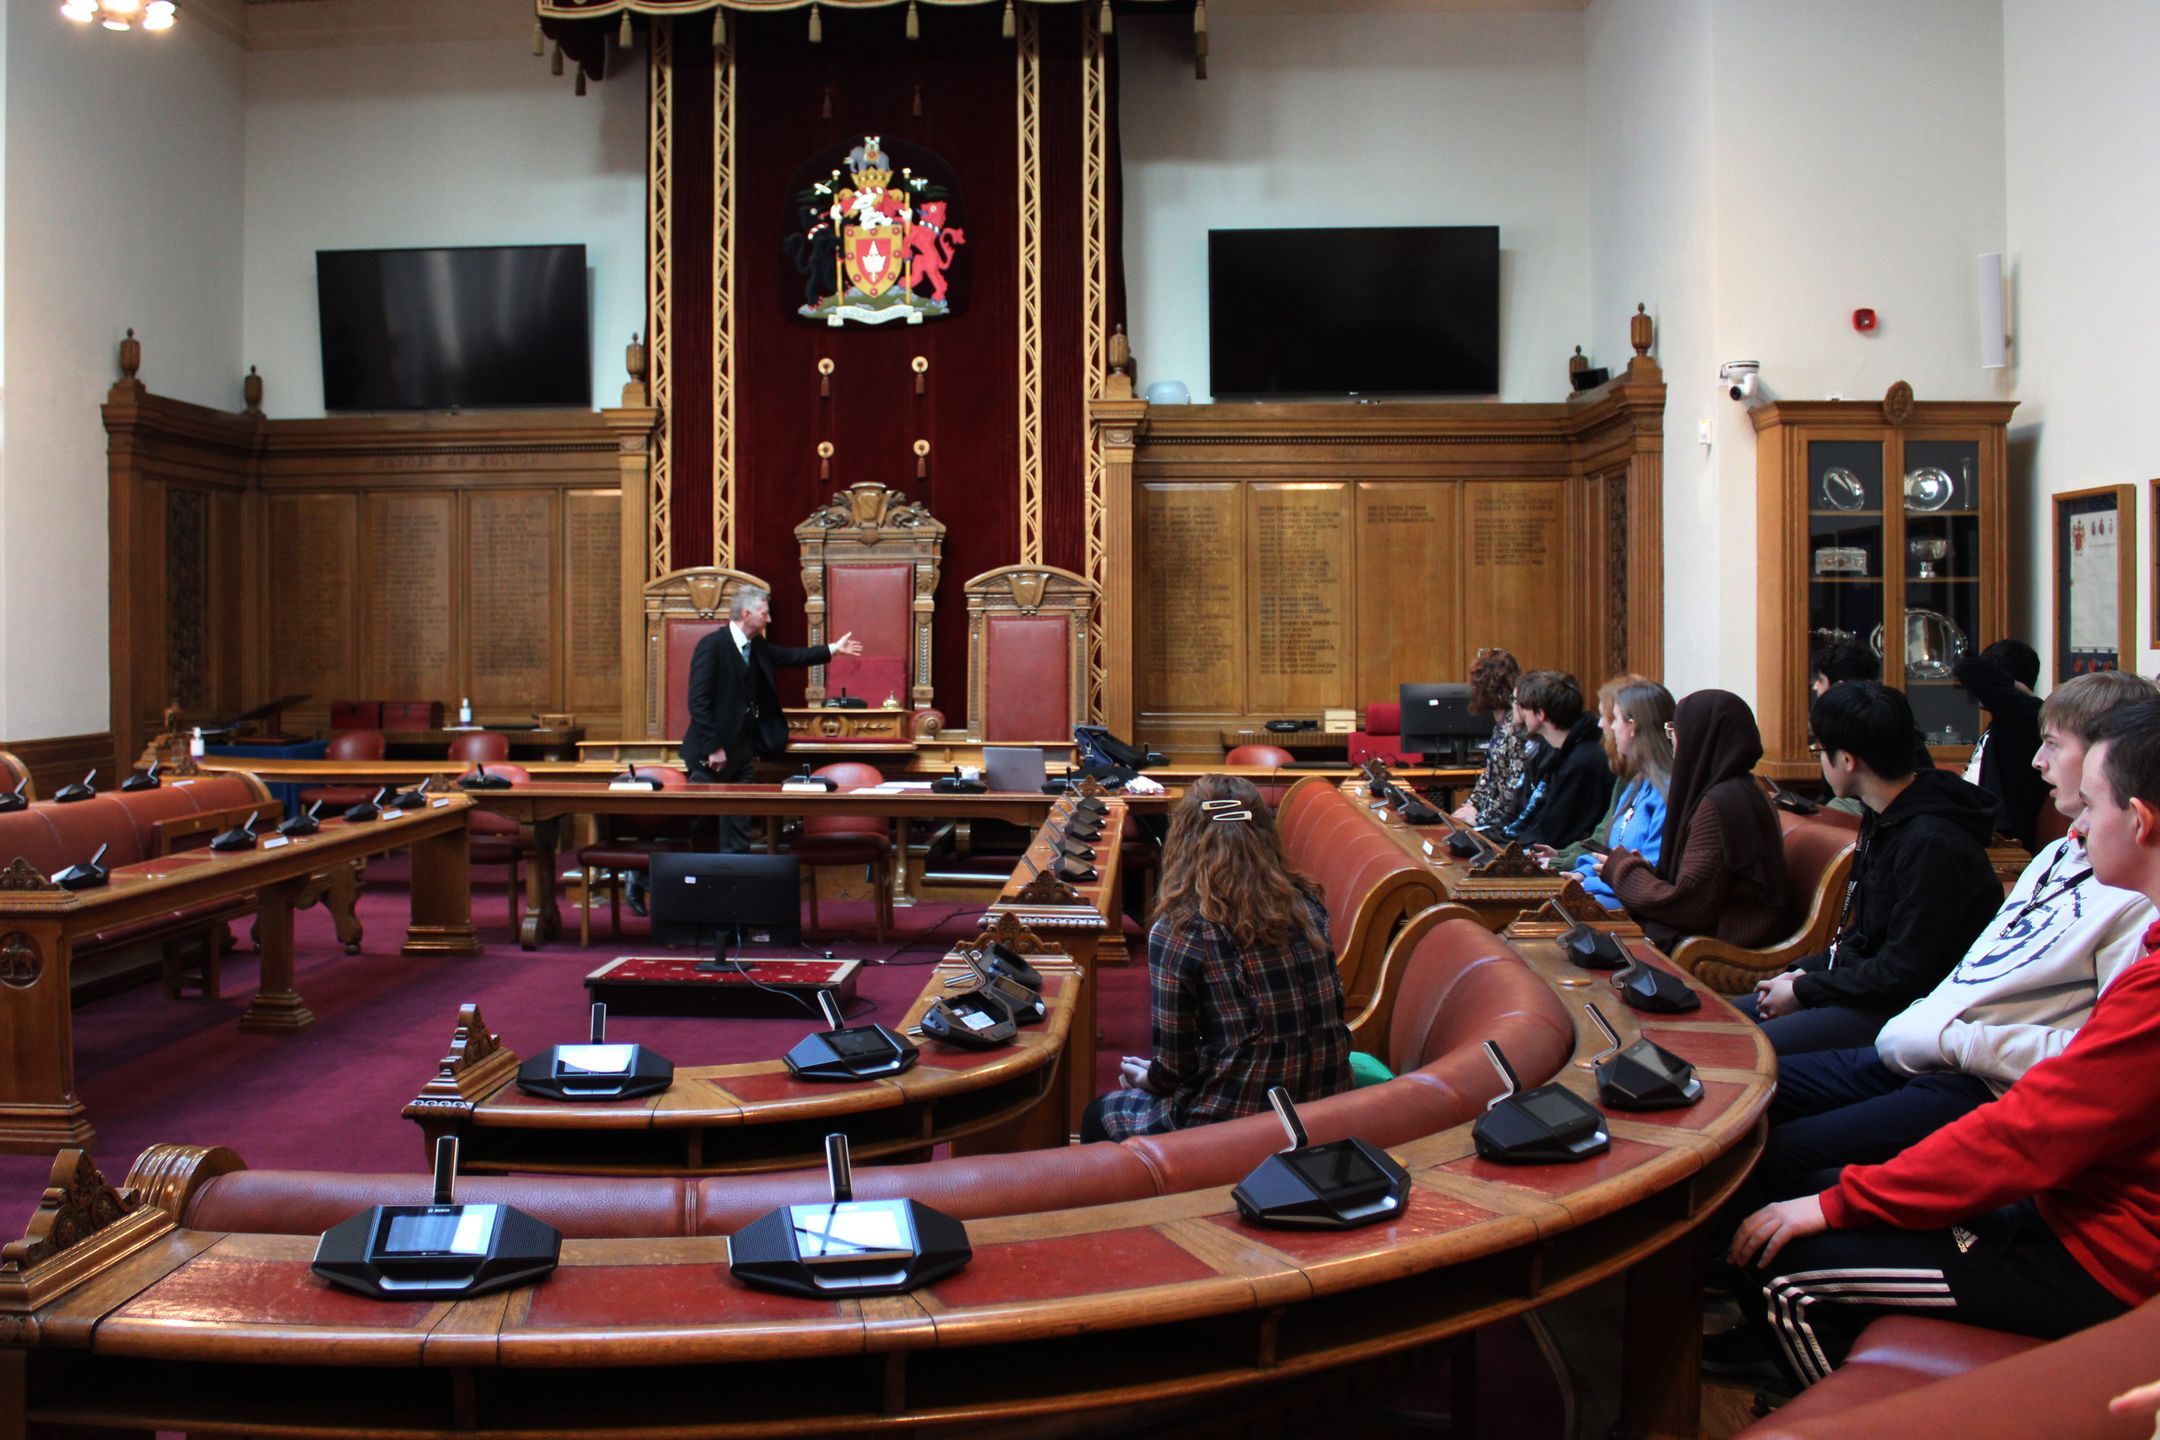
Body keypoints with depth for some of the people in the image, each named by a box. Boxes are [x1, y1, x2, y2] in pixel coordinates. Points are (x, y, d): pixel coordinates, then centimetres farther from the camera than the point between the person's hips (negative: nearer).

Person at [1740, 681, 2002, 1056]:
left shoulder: (1930, 843, -23)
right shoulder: (1883, 819, 9)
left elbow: (1903, 975, -22)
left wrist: (1804, 990, -13)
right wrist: (1805, 973, 3)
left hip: (1906, 1010, -10)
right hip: (1871, 987, 10)